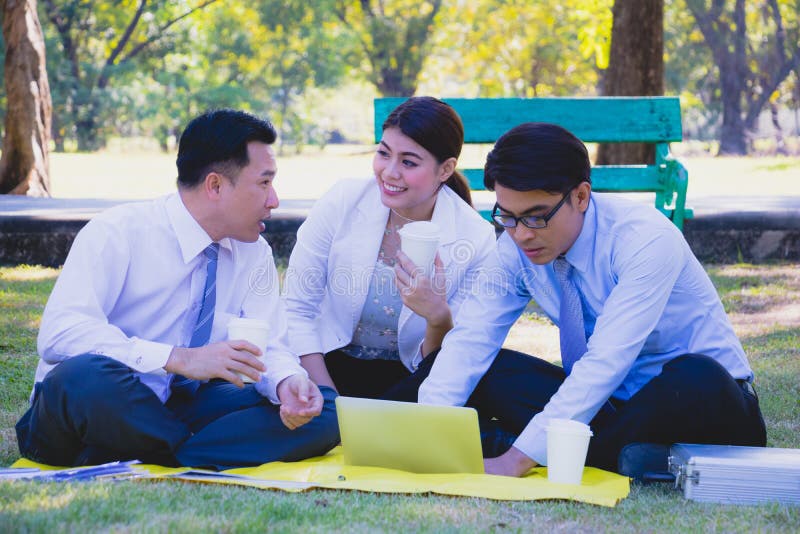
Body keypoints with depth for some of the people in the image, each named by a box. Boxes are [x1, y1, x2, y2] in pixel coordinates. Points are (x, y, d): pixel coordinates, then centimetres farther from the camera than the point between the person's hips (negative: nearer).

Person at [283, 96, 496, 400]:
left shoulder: (477, 238, -13)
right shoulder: (342, 201, -10)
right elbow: (296, 308, -6)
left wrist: (439, 317, -31)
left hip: (407, 380, 3)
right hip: (331, 366, -2)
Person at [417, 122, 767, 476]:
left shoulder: (646, 240, -25)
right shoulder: (516, 246, -6)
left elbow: (607, 362, -33)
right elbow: (472, 337, -12)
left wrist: (518, 458, -39)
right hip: (605, 399, 5)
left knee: (695, 378, -39)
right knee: (478, 369, -14)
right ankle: (618, 454, -24)